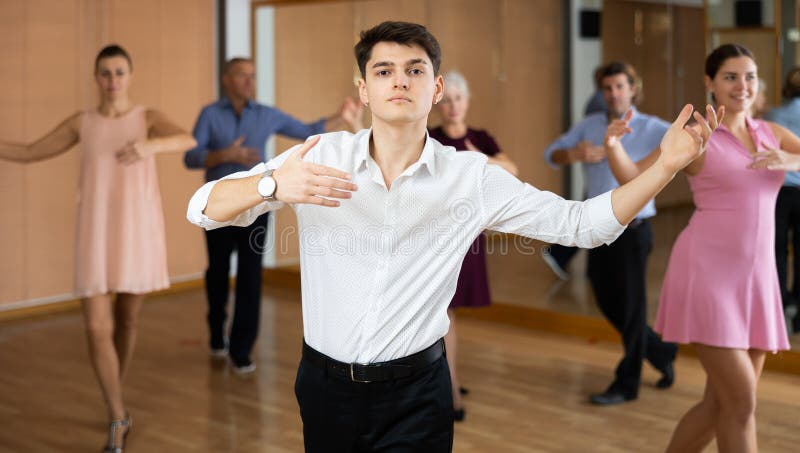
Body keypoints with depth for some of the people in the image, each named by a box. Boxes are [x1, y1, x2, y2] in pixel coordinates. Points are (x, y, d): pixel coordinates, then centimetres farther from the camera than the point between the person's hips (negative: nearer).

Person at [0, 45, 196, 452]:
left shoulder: (148, 118, 0)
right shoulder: (82, 123, 8)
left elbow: (187, 140, -23)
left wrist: (149, 146, -43)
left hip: (138, 232, -1)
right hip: (96, 236, 1)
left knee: (127, 319, 15)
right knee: (96, 328, -10)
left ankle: (115, 402, 40)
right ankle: (118, 420, 2)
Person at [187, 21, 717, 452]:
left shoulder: (472, 178, -4)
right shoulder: (320, 157, -6)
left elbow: (583, 223, -3)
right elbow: (203, 209, -10)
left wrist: (667, 166, -15)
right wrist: (273, 185, -30)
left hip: (415, 392, -1)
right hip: (325, 384, 1)